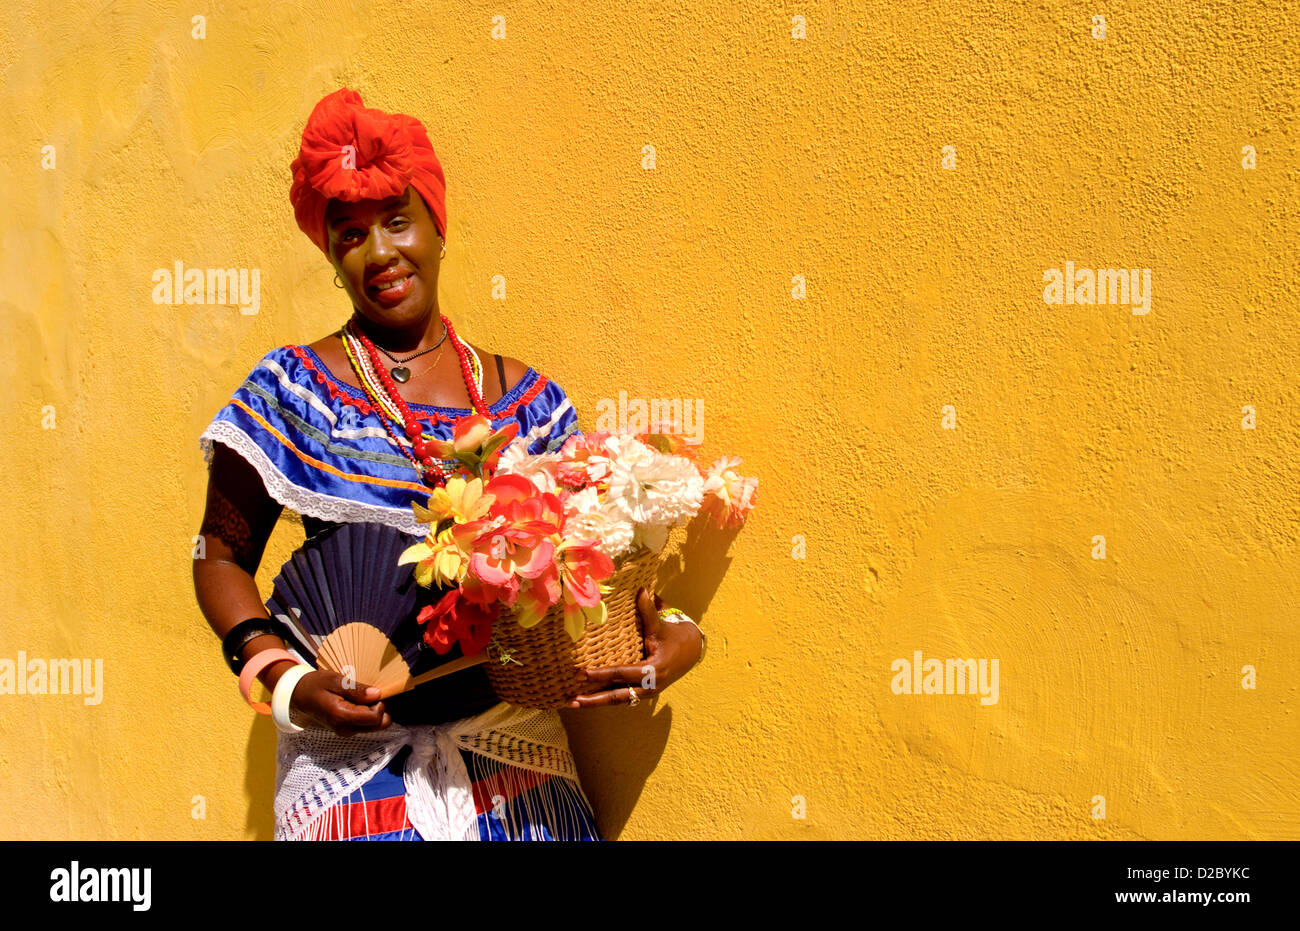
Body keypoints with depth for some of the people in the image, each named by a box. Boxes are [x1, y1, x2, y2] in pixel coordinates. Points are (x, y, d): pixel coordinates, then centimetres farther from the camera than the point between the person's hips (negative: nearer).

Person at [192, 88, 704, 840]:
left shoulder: (525, 397, 5)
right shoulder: (291, 391, -3)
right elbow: (223, 555, 1)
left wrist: (673, 633, -11)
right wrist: (285, 680, -13)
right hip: (358, 754, -2)